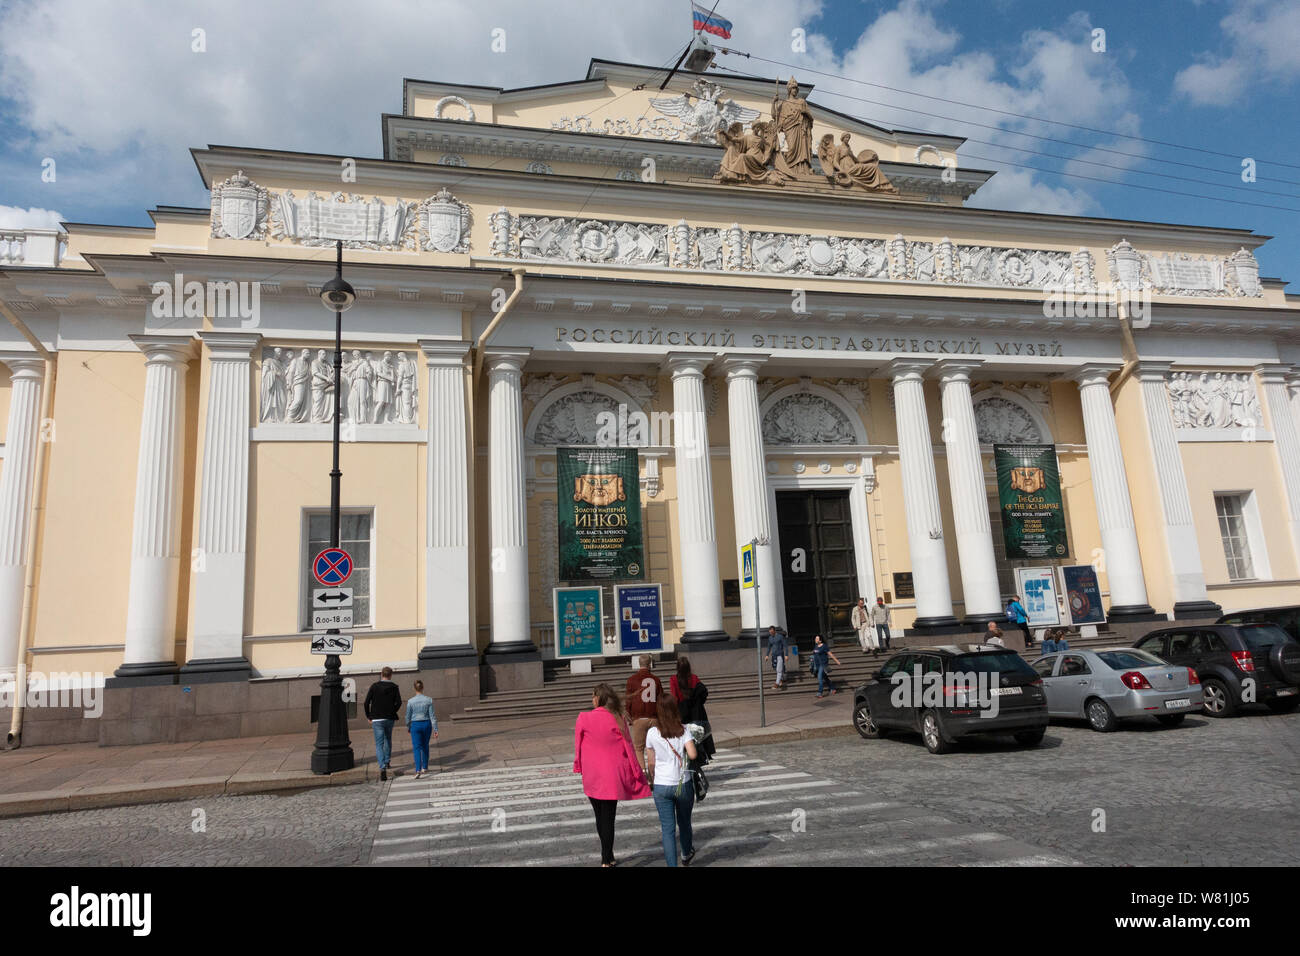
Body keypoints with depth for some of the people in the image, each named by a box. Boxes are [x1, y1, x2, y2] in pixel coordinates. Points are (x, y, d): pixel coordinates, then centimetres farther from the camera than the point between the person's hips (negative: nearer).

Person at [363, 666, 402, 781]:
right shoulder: (394, 687, 0)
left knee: (379, 744, -2)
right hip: (390, 719, 2)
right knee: (388, 739, 26)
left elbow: (367, 702, -7)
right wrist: (392, 712, 5)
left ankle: (382, 767, -17)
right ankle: (387, 761, 32)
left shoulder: (374, 686, -2)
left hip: (377, 719, -2)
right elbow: (398, 702, -10)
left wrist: (368, 716, 3)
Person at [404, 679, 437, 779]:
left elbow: (408, 717, 0)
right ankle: (425, 767, 29)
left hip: (415, 725, -2)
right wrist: (435, 730, -3)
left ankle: (418, 770, -18)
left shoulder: (410, 701, -8)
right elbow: (432, 715, -6)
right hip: (427, 724, 2)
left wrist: (408, 728, 18)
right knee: (425, 746, 19)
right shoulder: (428, 700, -6)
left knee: (417, 748, -2)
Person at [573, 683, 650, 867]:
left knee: (600, 817, 15)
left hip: (592, 777, 1)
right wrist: (637, 771, 6)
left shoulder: (584, 718, -9)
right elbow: (627, 746, -4)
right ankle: (607, 860, 10)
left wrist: (579, 767, 15)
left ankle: (607, 857, 27)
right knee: (608, 818, 8)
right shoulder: (617, 719, -9)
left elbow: (578, 746, 1)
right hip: (612, 776, 0)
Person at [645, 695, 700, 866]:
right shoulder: (683, 731, -7)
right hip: (683, 784, 1)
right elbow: (693, 754, -18)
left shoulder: (652, 733, -6)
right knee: (684, 822, 23)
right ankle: (687, 855, 45)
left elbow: (651, 763, 1)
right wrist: (683, 756, 4)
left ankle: (672, 864, 1)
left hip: (662, 786, -1)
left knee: (668, 829, 5)